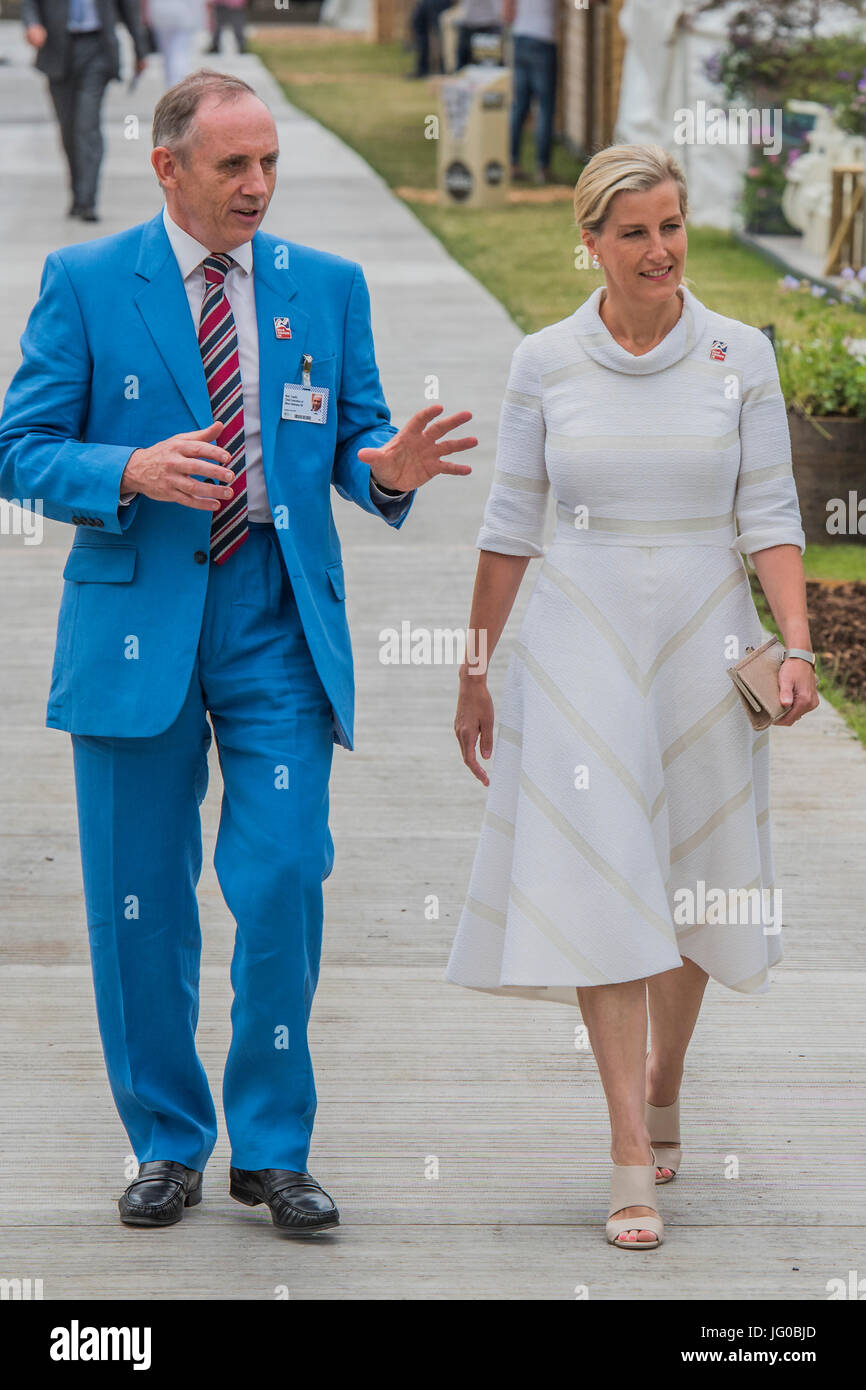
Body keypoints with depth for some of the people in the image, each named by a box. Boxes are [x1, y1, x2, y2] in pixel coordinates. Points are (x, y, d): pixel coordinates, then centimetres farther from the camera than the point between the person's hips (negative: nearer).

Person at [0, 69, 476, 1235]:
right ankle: (168, 1142, 21)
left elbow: (356, 436, 12)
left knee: (285, 883, -8)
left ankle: (273, 1148, 7)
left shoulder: (328, 287, 8)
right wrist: (129, 473, -21)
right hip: (136, 615, -1)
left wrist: (388, 469, -12)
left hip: (279, 617, 1)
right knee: (140, 903, 5)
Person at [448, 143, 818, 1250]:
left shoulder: (740, 356, 0)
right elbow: (510, 527, 6)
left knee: (689, 880, 10)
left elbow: (770, 517, -1)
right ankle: (633, 1157, -10)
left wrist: (796, 644, -14)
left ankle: (662, 1089, 34)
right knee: (599, 881, -9)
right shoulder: (545, 363, 0)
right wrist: (473, 674, 8)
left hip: (703, 640, 1)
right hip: (582, 644, -1)